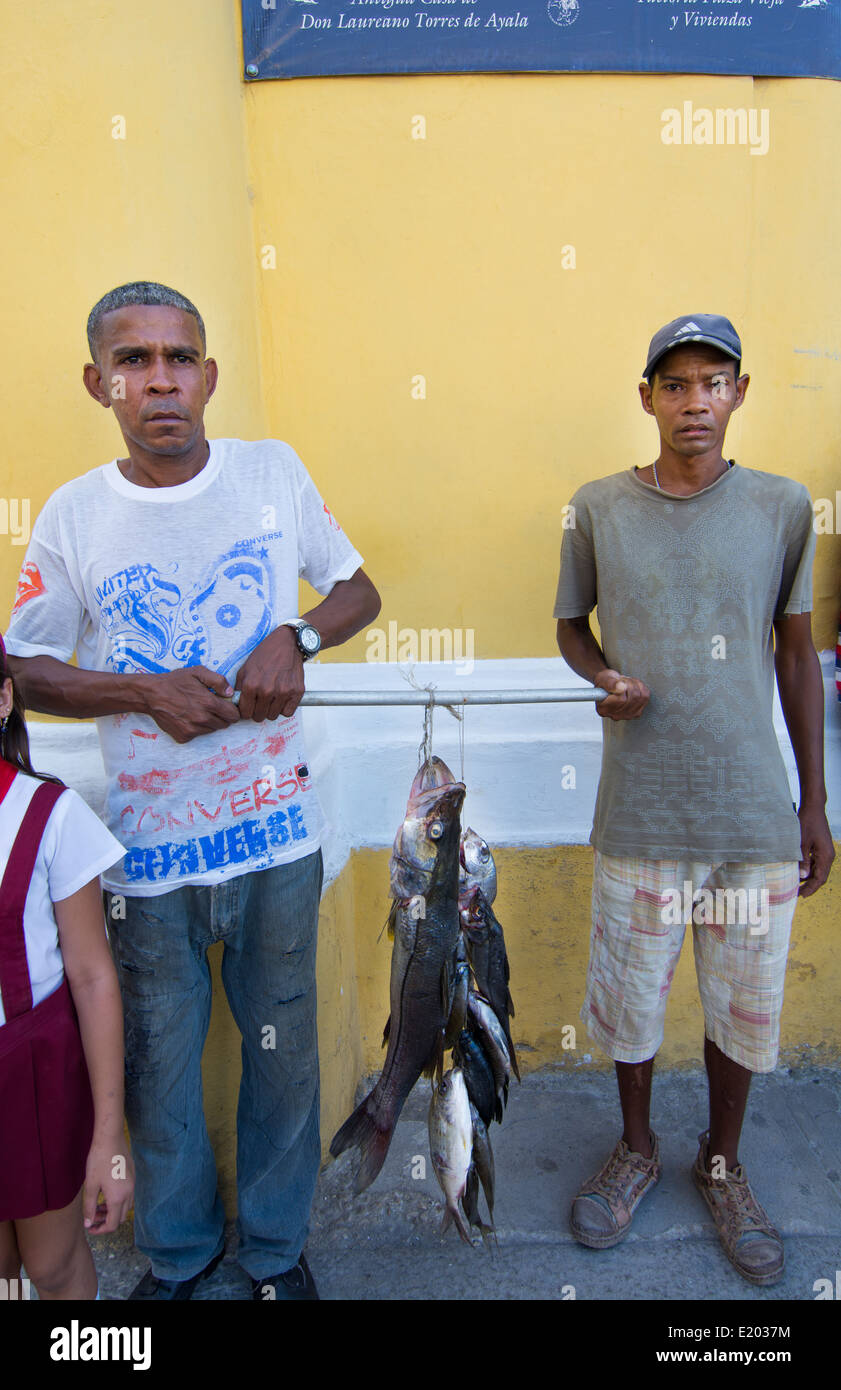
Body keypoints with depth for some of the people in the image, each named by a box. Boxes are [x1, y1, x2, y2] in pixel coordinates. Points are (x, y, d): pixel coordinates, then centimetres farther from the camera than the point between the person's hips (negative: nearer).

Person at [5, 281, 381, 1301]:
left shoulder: (275, 471, -2)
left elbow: (358, 589, 7)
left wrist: (294, 637, -13)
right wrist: (142, 691, -14)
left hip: (276, 832, 1)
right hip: (147, 840, 0)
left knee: (282, 1048, 15)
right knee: (158, 1061, 17)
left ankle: (276, 1246, 43)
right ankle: (177, 1251, 45)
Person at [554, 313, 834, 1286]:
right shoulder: (599, 509, -1)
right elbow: (571, 626, 11)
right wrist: (605, 677, -13)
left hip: (755, 813, 1)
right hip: (641, 812, 0)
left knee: (745, 1005, 14)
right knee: (632, 997, 14)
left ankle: (723, 1165, 42)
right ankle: (637, 1149, 42)